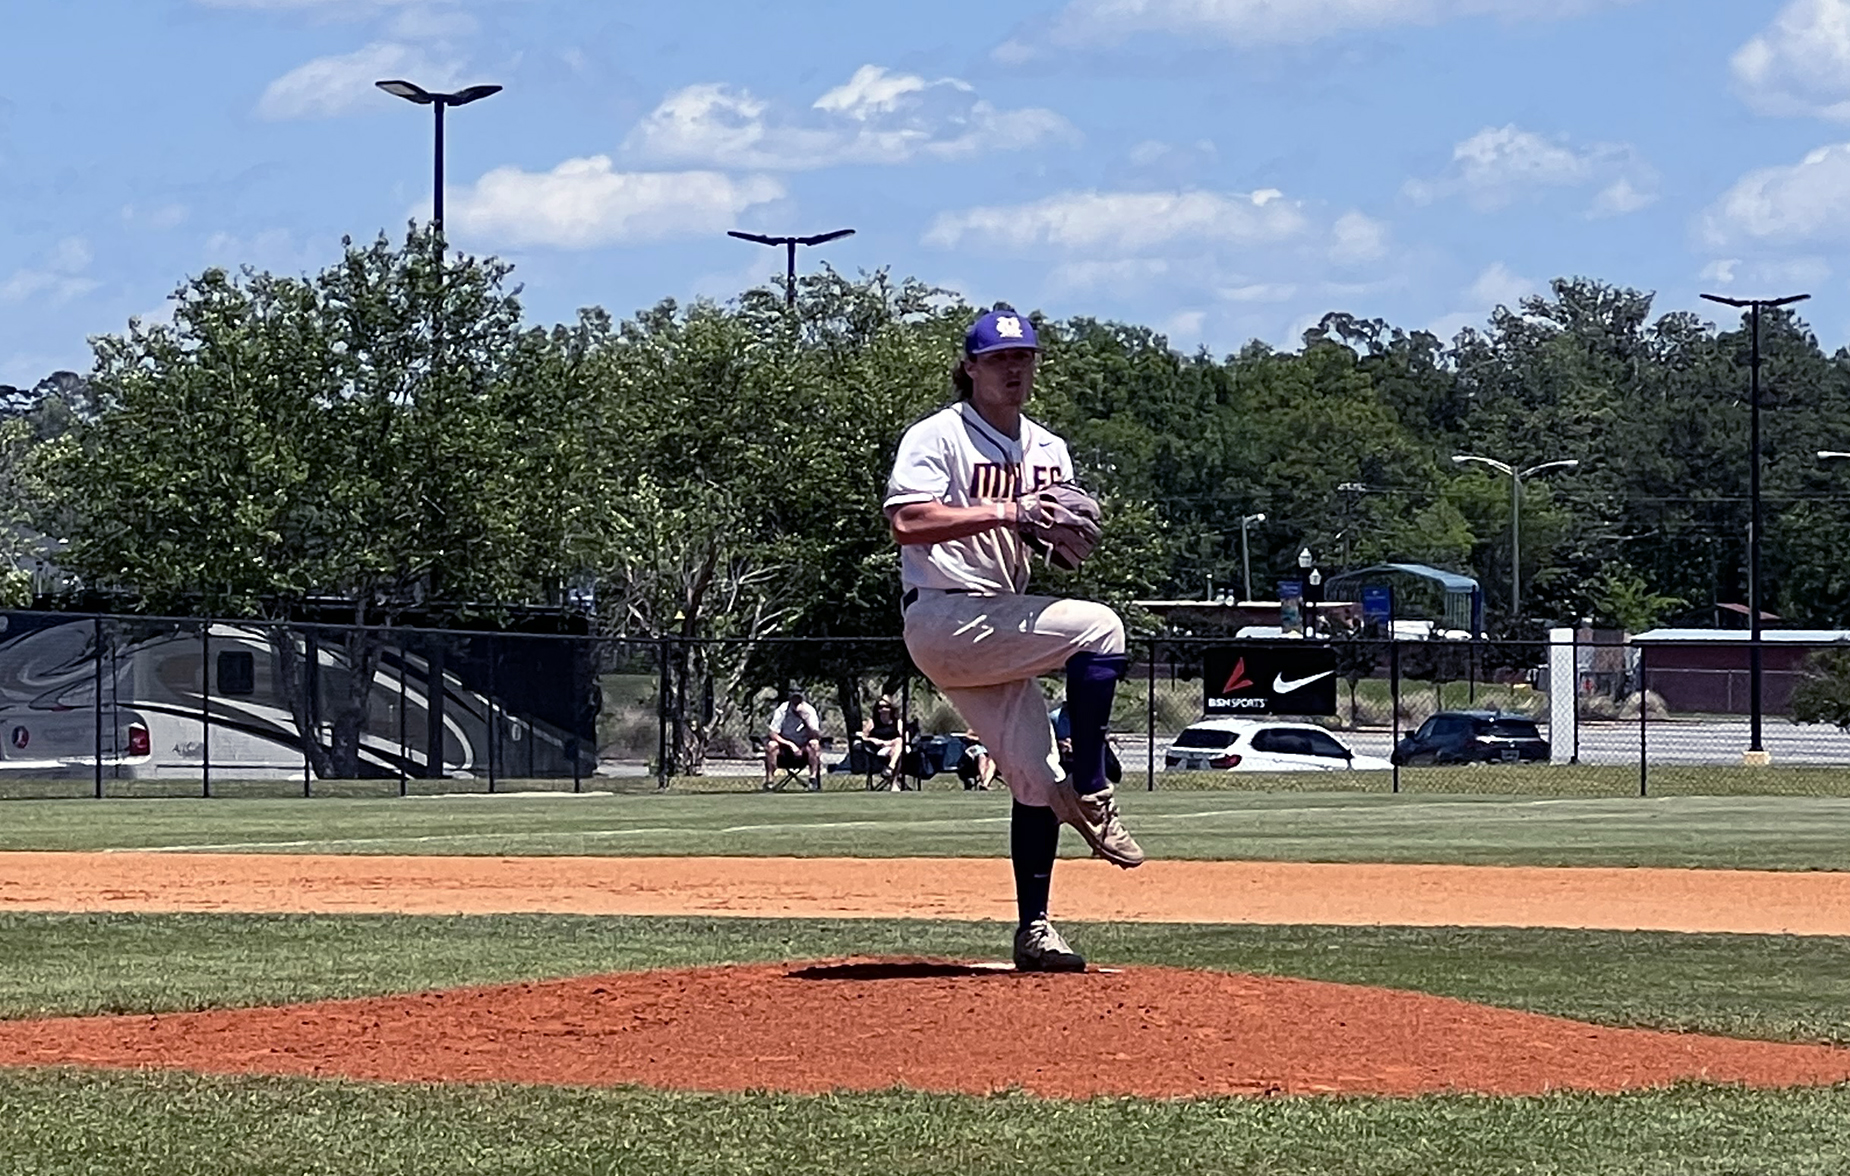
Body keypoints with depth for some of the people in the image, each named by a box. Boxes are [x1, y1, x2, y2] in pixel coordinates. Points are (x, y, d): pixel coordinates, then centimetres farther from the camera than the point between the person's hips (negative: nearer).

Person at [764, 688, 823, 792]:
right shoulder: (782, 710, -6)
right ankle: (769, 782, -25)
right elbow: (772, 733, -9)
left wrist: (806, 719, -29)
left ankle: (813, 781, -27)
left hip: (803, 751, 0)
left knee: (814, 743, -29)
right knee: (771, 745, -30)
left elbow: (817, 736, -14)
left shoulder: (809, 711, -5)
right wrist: (790, 744, -21)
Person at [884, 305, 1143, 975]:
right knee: (1099, 627, -23)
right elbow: (906, 521, -20)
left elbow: (1063, 557, 17)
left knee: (1038, 778, 4)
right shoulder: (937, 437, -6)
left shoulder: (1047, 451, 17)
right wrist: (1006, 511, -24)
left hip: (996, 633, 8)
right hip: (945, 618, -8)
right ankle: (1090, 793, -19)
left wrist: (1066, 537, -7)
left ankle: (1033, 931, 9)